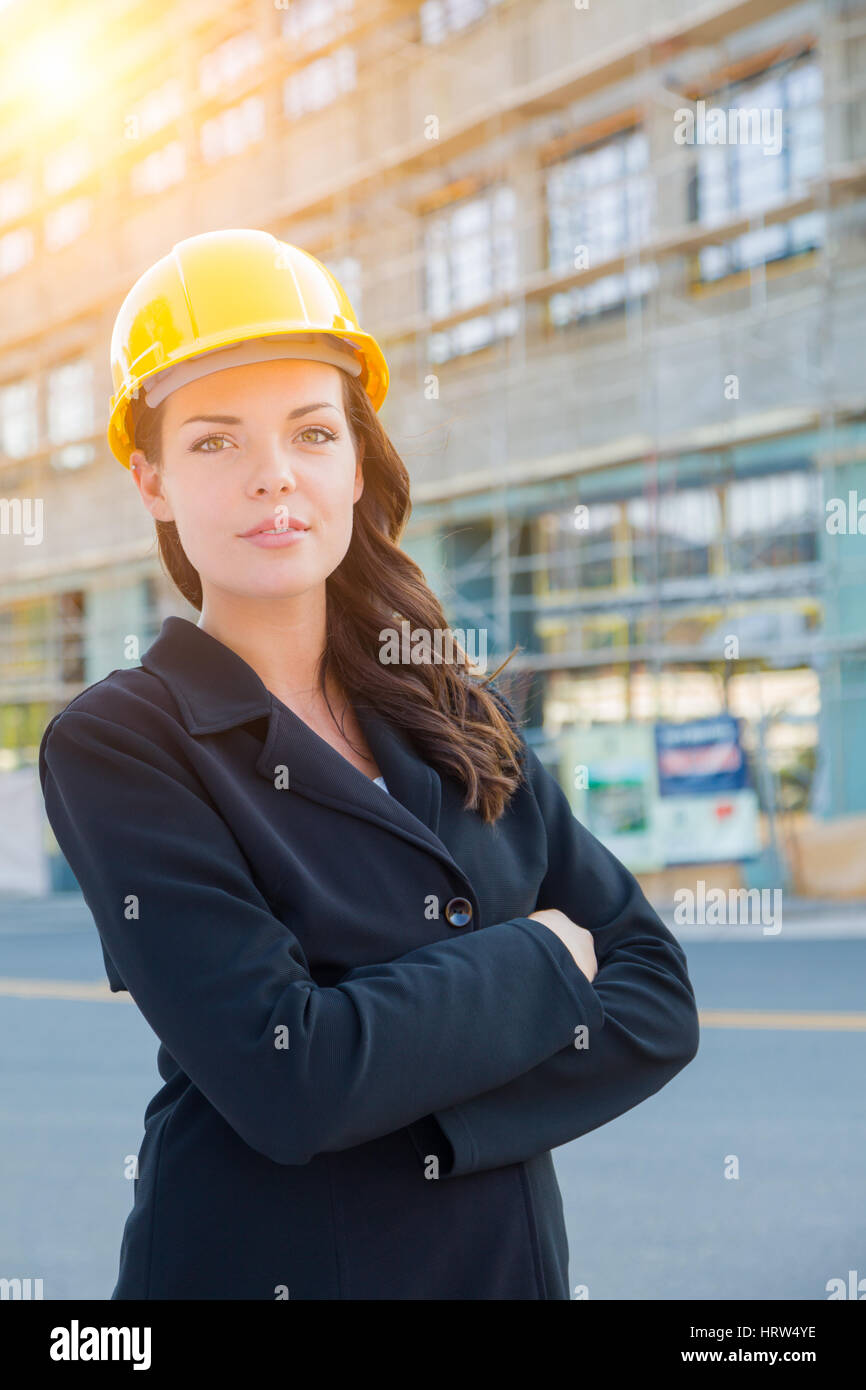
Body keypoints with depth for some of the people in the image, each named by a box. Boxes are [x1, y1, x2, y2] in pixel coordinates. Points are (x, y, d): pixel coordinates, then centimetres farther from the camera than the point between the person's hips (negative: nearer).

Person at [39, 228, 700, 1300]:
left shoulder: (462, 723, 1)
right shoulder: (114, 742, -13)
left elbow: (658, 999, -4)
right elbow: (287, 1078, -23)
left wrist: (426, 1109, -18)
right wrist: (536, 959, -11)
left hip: (515, 1253, 4)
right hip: (262, 1260, -4)